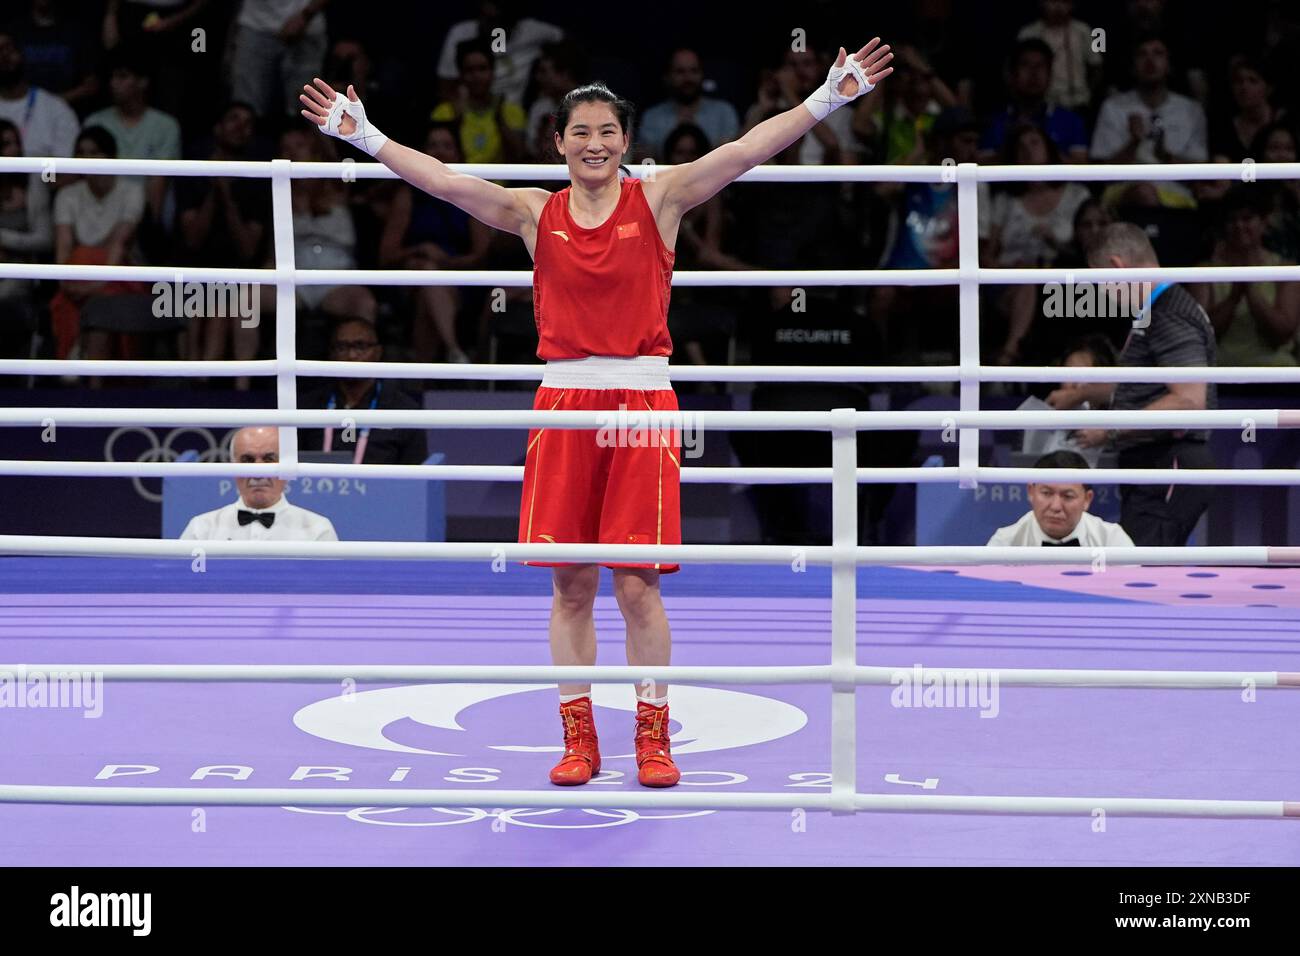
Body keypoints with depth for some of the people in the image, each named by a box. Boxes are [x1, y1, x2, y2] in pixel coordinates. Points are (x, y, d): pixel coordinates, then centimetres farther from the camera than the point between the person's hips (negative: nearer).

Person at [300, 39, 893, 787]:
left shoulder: (658, 200, 1)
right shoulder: (535, 213, 6)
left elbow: (748, 150, -8)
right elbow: (442, 180, 0)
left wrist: (829, 99, -17)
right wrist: (364, 135, -8)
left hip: (642, 401, -2)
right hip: (565, 398, 2)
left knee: (638, 585, -2)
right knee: (570, 586, 5)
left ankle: (654, 737, 9)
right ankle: (579, 737, 15)